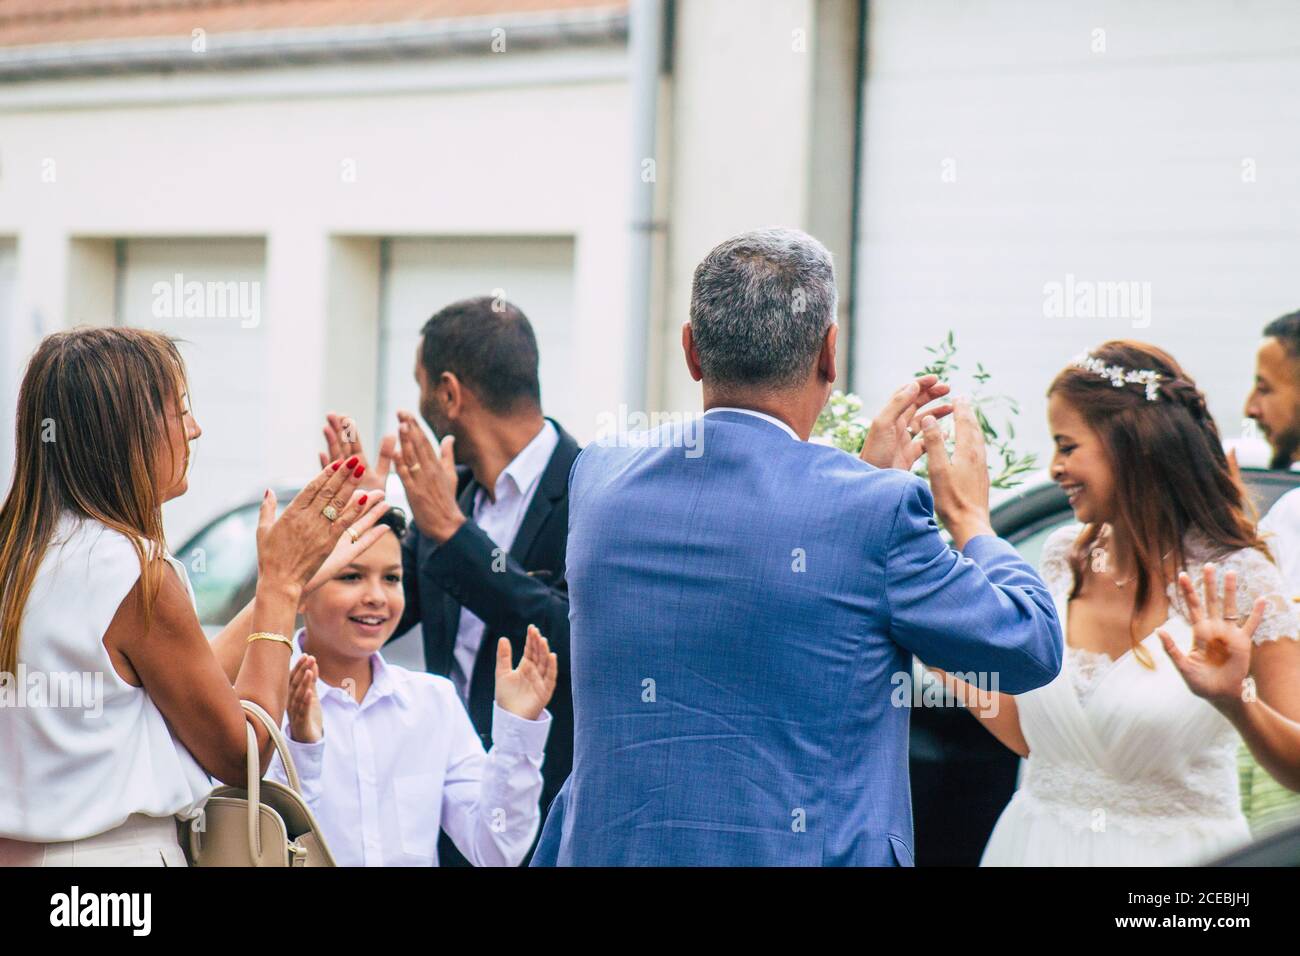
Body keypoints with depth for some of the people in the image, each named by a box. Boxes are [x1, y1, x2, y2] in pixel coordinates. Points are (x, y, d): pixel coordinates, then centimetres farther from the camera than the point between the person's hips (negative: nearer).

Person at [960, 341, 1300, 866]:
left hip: (1172, 850, -5)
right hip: (1040, 840, 5)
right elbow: (1025, 732, 7)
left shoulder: (1231, 575, -13)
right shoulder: (1065, 555, 2)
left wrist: (1233, 701, -34)